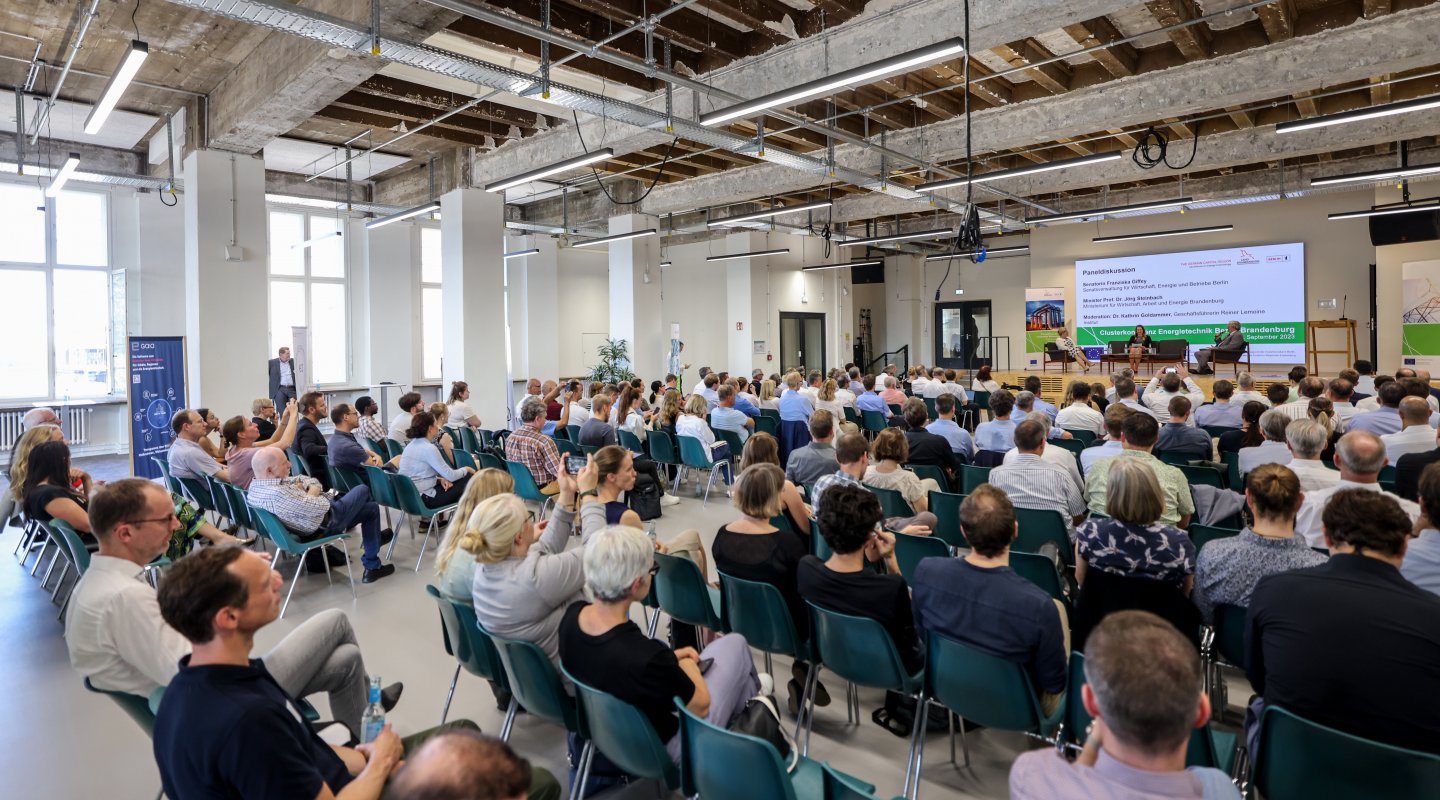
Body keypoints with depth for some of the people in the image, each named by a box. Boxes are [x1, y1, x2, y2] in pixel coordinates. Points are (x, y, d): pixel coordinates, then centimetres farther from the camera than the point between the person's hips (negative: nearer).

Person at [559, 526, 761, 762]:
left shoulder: (572, 616, -19)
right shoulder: (646, 658, -40)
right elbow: (701, 706, -19)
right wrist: (687, 666, -2)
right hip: (661, 750, -6)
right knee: (734, 643, 11)